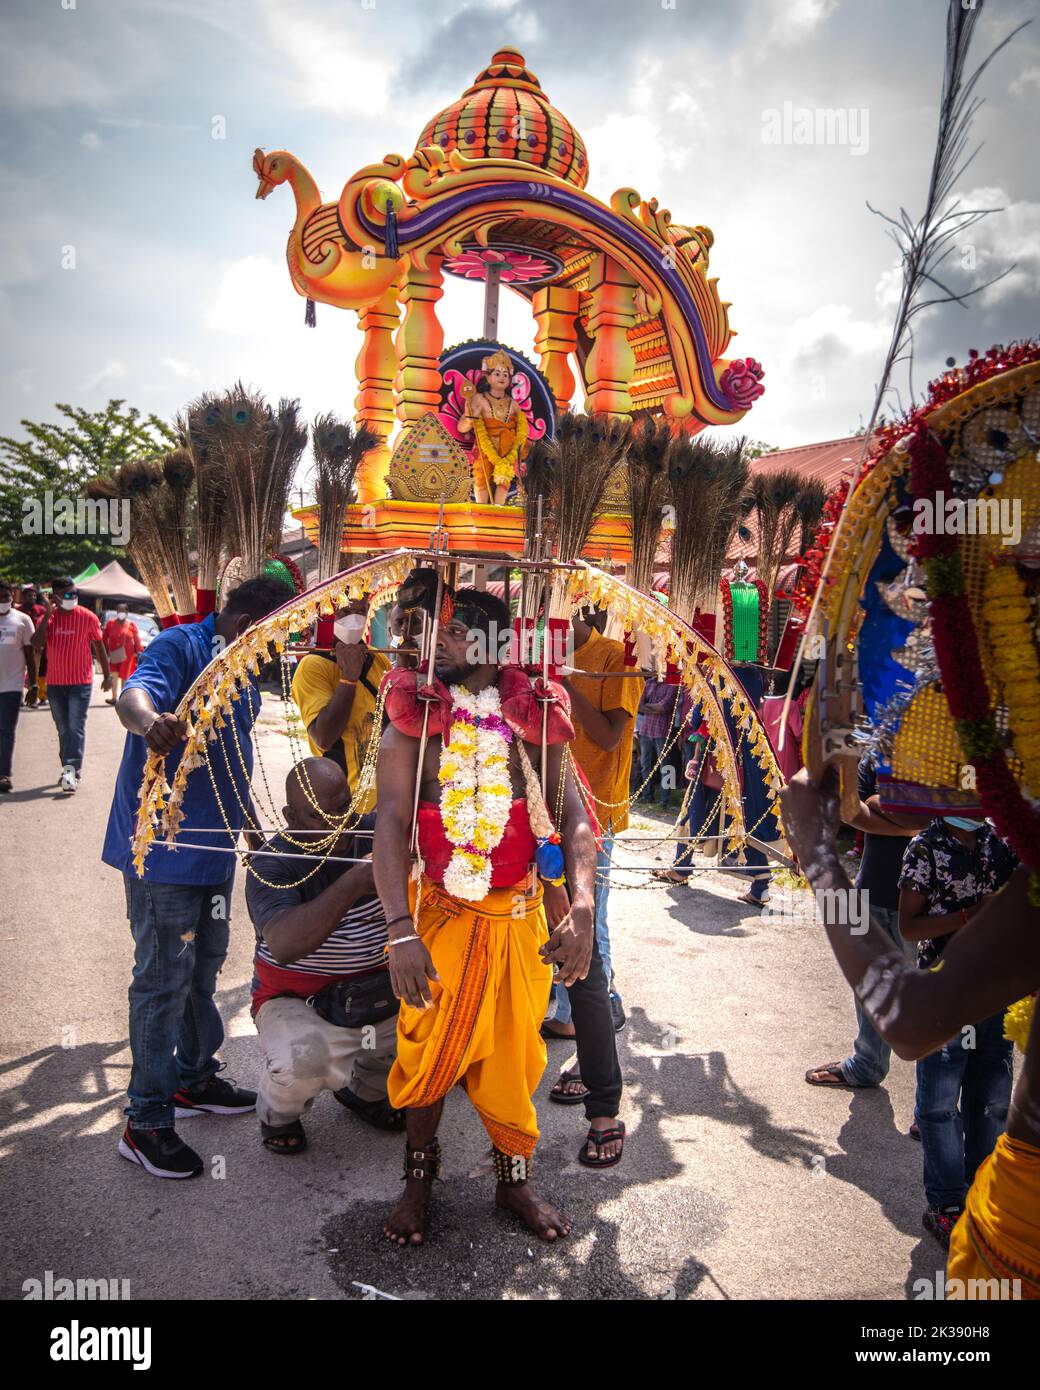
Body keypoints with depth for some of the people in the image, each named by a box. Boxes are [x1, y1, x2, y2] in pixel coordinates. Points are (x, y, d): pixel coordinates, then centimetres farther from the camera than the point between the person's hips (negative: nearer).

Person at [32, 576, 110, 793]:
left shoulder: (88, 617, -3)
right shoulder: (48, 617, 3)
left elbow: (99, 646, 5)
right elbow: (37, 645, -11)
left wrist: (107, 675, 4)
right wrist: (48, 615, -14)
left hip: (81, 682, -4)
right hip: (55, 683, 4)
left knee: (76, 727, -12)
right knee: (63, 729, 12)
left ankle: (72, 770, -17)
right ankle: (70, 768, 23)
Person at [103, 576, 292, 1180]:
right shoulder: (180, 647, -15)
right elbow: (137, 691, -37)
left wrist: (245, 821, 28)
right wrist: (149, 720, -60)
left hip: (214, 843, 9)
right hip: (165, 847, -9)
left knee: (204, 966, 20)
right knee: (165, 979, -2)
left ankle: (195, 1078, 37)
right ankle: (146, 1121, 11)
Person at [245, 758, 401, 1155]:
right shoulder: (271, 865, -18)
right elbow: (284, 946, -36)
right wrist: (355, 883, -45)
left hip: (380, 998, 5)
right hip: (299, 1005, -5)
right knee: (300, 1059, -34)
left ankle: (365, 1089, 20)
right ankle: (278, 1113, 6)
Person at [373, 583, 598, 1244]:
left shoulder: (534, 718, -1)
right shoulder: (413, 720, -5)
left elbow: (574, 813, -7)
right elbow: (390, 824, -14)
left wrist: (582, 909, -22)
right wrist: (401, 932, -25)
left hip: (520, 916, 1)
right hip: (439, 915, -1)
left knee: (513, 1052, 13)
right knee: (428, 1052, 8)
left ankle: (514, 1179, 36)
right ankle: (420, 1178, 33)